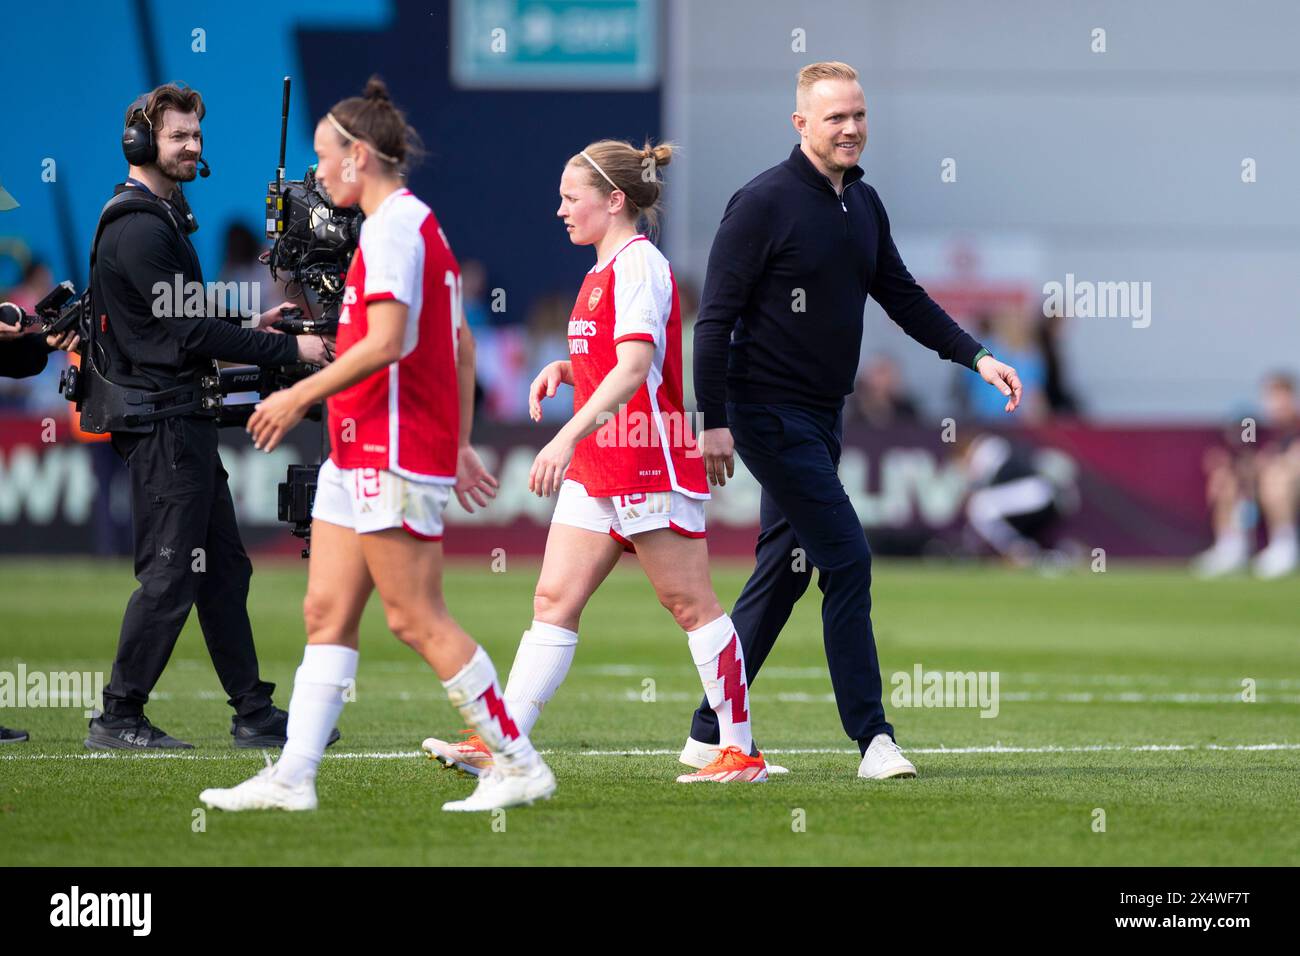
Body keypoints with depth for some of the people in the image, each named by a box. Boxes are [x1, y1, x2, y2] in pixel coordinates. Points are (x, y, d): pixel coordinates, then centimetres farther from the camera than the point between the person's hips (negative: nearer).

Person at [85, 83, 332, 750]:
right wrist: (288, 351, -16)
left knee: (224, 569, 11)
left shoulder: (164, 217, 19)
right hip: (161, 425, -11)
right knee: (170, 573, -8)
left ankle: (254, 714, 14)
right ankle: (118, 719, -2)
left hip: (183, 422, 11)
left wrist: (251, 327, 11)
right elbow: (188, 331, -19)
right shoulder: (139, 228, -15)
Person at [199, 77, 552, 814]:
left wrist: (301, 396, -15)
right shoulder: (417, 223, 17)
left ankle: (522, 766, -2)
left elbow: (386, 343, -23)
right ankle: (292, 777, 6)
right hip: (360, 451, 10)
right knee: (327, 613, 7)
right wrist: (459, 444, 24)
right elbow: (460, 342, 21)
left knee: (417, 619, -7)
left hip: (393, 453, -10)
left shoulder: (394, 227, -13)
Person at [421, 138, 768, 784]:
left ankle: (739, 751, 3)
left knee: (690, 605, -3)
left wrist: (569, 436, -33)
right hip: (597, 465, 9)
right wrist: (565, 370, 10)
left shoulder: (639, 264, -13)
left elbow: (634, 367, -25)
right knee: (555, 598, 1)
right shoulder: (605, 270, 17)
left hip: (651, 463, -9)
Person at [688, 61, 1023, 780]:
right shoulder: (764, 202, -13)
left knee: (782, 574, 10)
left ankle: (709, 733, 18)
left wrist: (976, 356, 7)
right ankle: (872, 738, -10)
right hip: (769, 415, -8)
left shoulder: (864, 205, 10)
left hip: (821, 419, 8)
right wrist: (714, 421, -19)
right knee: (847, 559, -13)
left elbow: (902, 296, 19)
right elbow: (716, 317, -14)